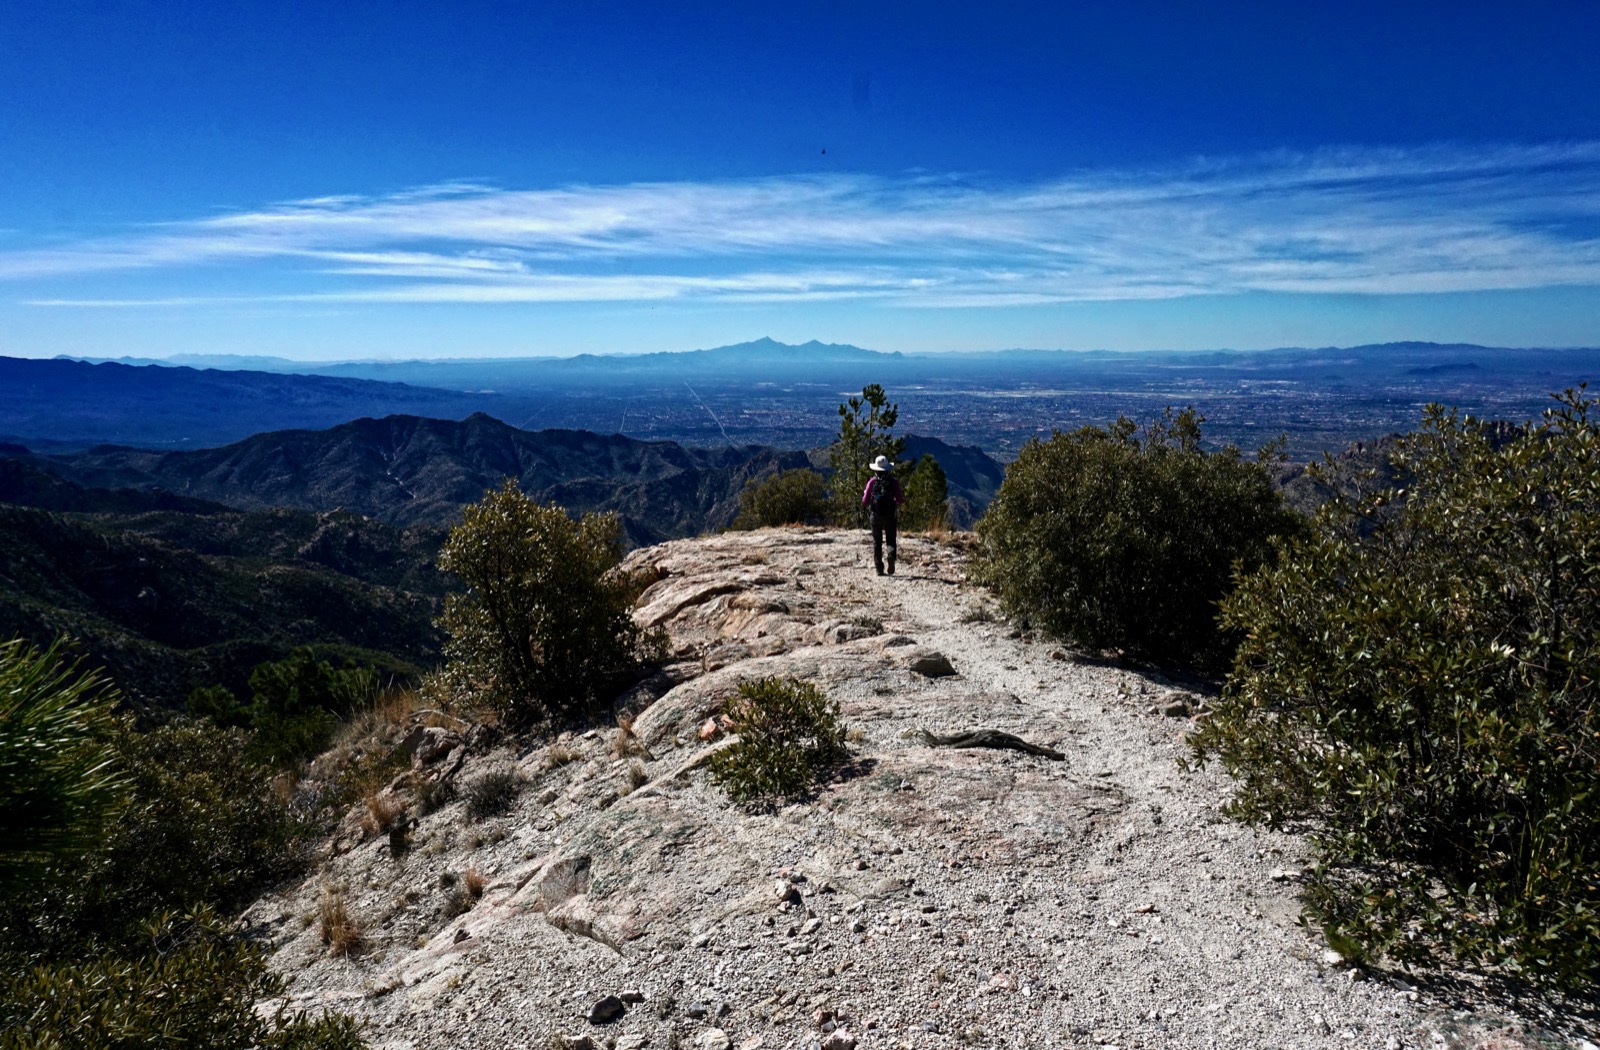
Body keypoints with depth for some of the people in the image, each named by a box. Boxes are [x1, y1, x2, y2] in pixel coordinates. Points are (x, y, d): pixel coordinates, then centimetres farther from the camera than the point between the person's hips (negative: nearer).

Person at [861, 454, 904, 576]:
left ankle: (879, 569, 5)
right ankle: (891, 557, -21)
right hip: (890, 516, 0)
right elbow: (900, 500, -6)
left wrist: (864, 493, 17)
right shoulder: (893, 481, -3)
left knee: (877, 542, 10)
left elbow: (865, 502, -4)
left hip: (876, 515, 0)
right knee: (891, 540, 9)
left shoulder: (872, 482, -3)